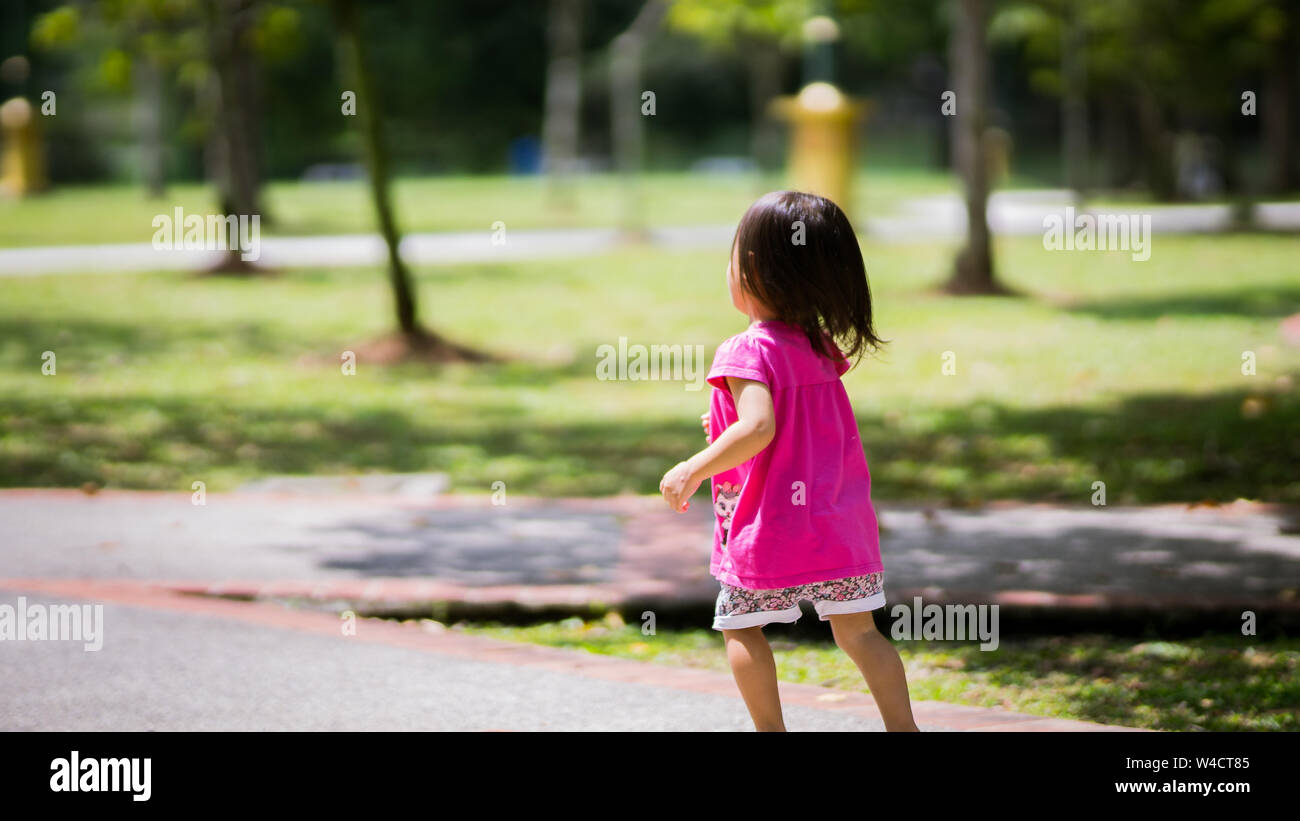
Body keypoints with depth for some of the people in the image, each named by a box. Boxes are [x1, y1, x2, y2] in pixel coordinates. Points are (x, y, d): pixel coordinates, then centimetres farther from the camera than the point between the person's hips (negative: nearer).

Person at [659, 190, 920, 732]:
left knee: (740, 627, 11)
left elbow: (759, 427, -30)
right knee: (858, 631, 9)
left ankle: (770, 728, 9)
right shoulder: (819, 345, 8)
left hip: (771, 526, -6)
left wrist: (692, 470, -22)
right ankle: (902, 725, 6)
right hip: (842, 522, 6)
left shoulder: (748, 351, -15)